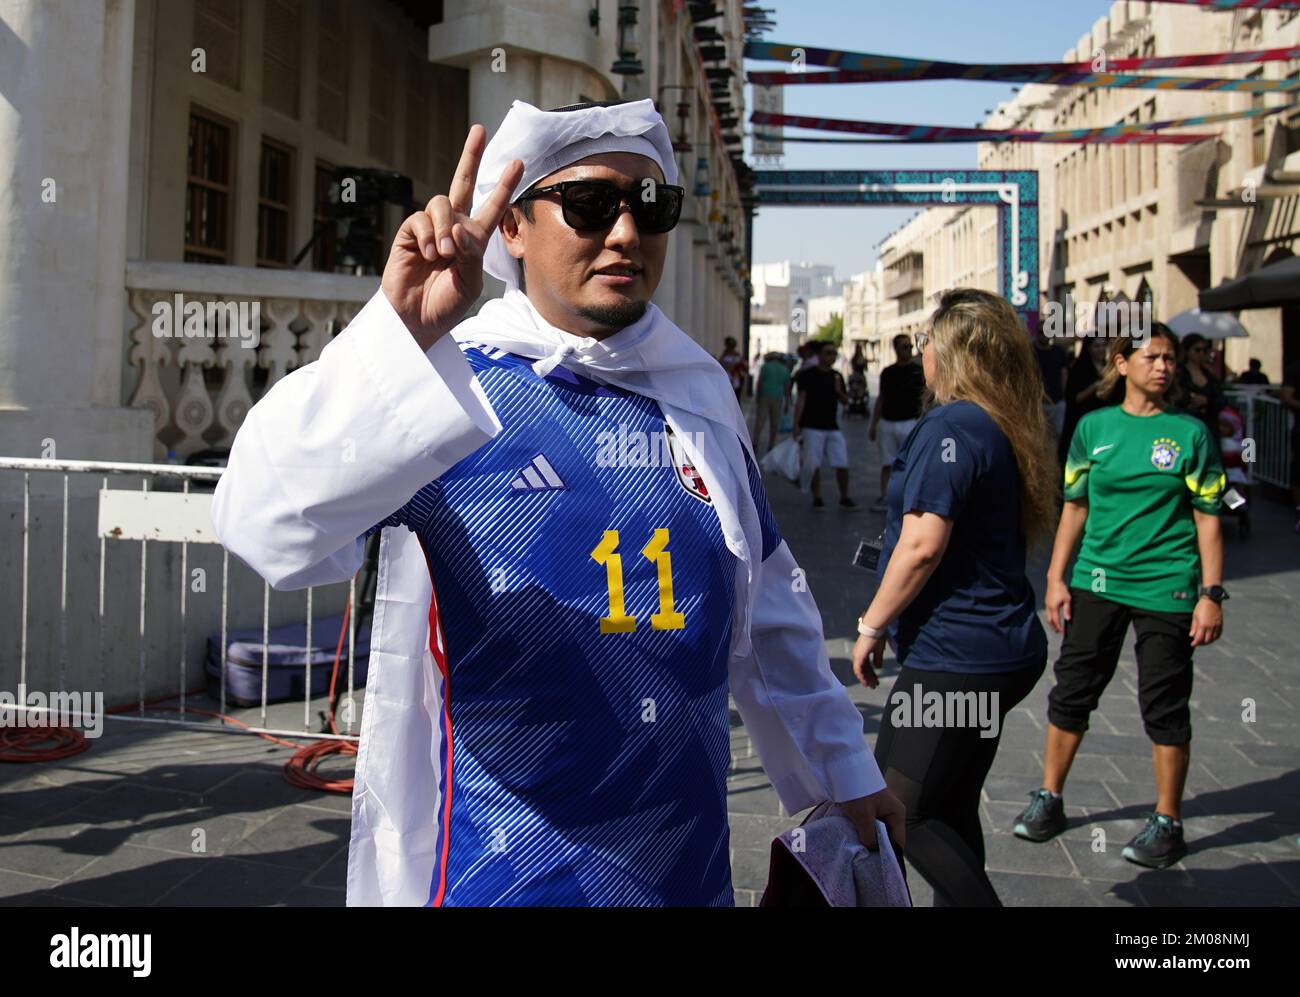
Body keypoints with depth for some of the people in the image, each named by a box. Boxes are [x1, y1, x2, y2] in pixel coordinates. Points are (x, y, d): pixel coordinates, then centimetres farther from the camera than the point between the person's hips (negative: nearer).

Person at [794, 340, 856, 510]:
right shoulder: (808, 375, -3)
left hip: (832, 427, 4)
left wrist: (839, 391, -6)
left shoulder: (836, 376, 12)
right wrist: (796, 425, -12)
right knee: (814, 464, -1)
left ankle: (844, 497, 13)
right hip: (812, 427, -4)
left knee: (842, 464, 0)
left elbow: (845, 401, 15)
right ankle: (817, 498, 12)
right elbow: (801, 400, -6)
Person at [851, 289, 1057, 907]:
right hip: (1002, 648, 10)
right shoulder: (1010, 428, 12)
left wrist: (871, 626, -12)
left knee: (899, 813, -2)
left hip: (955, 658, -10)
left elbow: (922, 546, -24)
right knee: (951, 809, 19)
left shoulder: (951, 428, -17)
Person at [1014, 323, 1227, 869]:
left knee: (1165, 705, 5)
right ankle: (1048, 799, 24)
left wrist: (1211, 593, -7)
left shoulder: (1191, 433, -2)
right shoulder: (1094, 427, 4)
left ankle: (1167, 821, 19)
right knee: (1072, 691, 8)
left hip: (1165, 589, -2)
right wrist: (1056, 578, 5)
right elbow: (1075, 506, 9)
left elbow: (1208, 518, -2)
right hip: (1096, 581, 3)